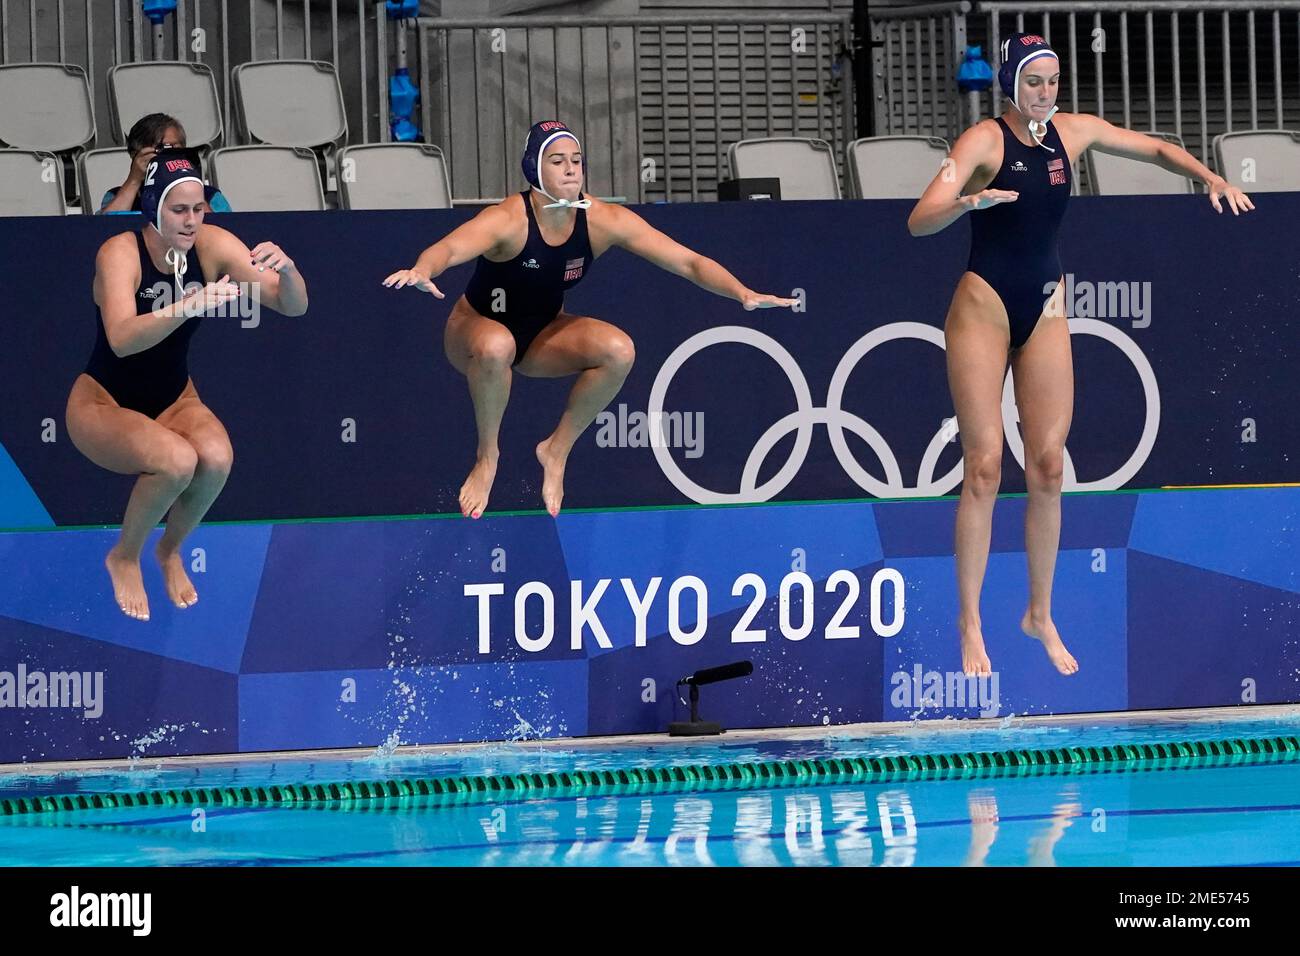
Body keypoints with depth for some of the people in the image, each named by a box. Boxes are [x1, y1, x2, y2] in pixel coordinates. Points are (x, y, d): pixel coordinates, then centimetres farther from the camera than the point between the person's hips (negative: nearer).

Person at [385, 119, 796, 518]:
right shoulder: (508, 220, -29)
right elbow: (450, 248, -49)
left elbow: (688, 262, -18)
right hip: (476, 327, -4)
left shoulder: (602, 220, -17)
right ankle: (487, 455, -15)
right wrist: (422, 270, -73)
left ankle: (557, 449, -5)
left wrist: (743, 294, -33)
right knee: (495, 345, -41)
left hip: (543, 333, 4)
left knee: (618, 350, -25)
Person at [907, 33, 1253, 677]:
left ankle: (1041, 616, 15)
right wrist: (971, 201, -41)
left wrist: (1210, 178, 0)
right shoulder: (985, 140, -12)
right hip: (984, 306, -5)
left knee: (1048, 468, 3)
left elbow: (1155, 150, 17)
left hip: (1046, 312, 5)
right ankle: (970, 625, -3)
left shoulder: (1073, 133, 4)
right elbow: (919, 221, -22)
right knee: (985, 467, -8)